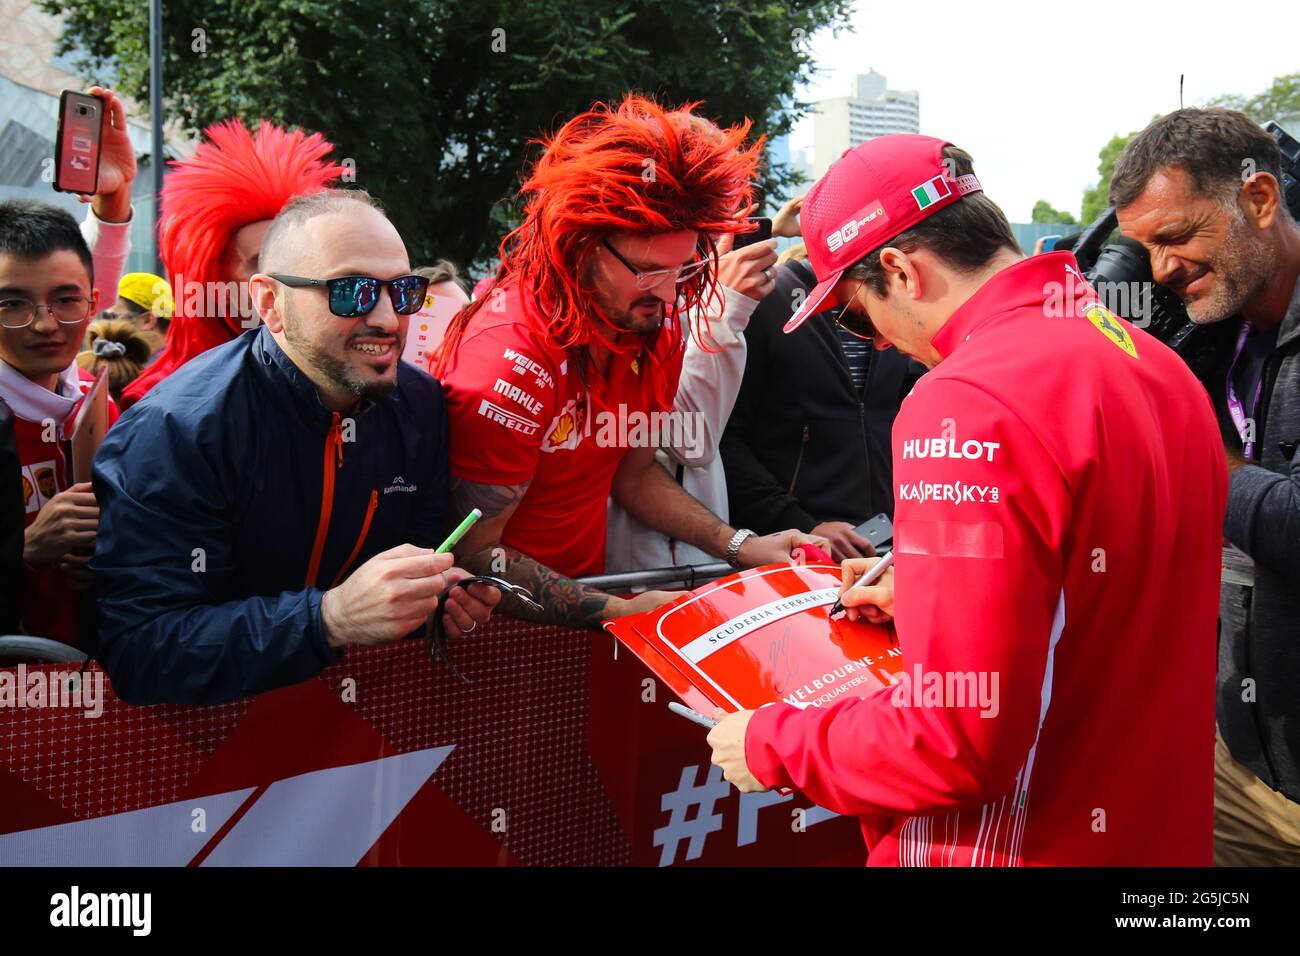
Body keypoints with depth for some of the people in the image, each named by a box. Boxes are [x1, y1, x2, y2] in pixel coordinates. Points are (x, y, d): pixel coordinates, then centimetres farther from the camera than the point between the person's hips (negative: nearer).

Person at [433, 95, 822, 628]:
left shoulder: (651, 324, -2)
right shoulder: (513, 358, -25)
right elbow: (475, 554, -20)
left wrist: (740, 547, -1)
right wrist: (620, 612, -23)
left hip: (586, 589, 5)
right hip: (508, 621, -5)